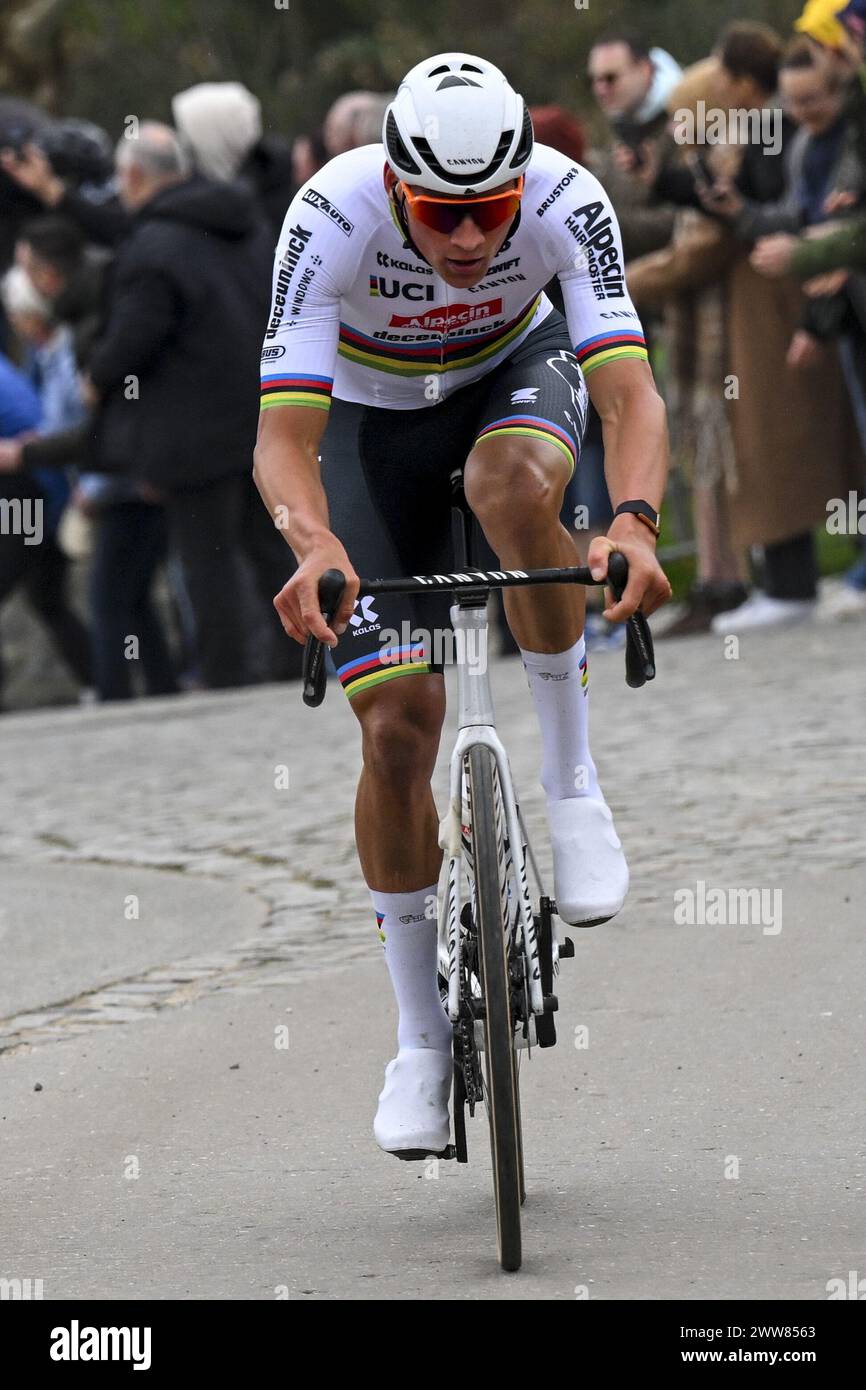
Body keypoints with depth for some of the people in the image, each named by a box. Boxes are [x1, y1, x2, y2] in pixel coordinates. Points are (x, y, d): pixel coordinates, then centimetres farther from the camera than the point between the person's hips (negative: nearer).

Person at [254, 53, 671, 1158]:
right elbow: (283, 437, -39)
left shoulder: (567, 203, -32)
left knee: (511, 484, -38)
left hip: (516, 373, 0)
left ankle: (571, 778, -19)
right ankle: (421, 1036, 6)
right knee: (397, 727, -9)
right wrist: (315, 548, -59)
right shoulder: (332, 220, -34)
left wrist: (634, 521, -59)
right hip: (375, 415, 0)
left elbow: (630, 394, -40)